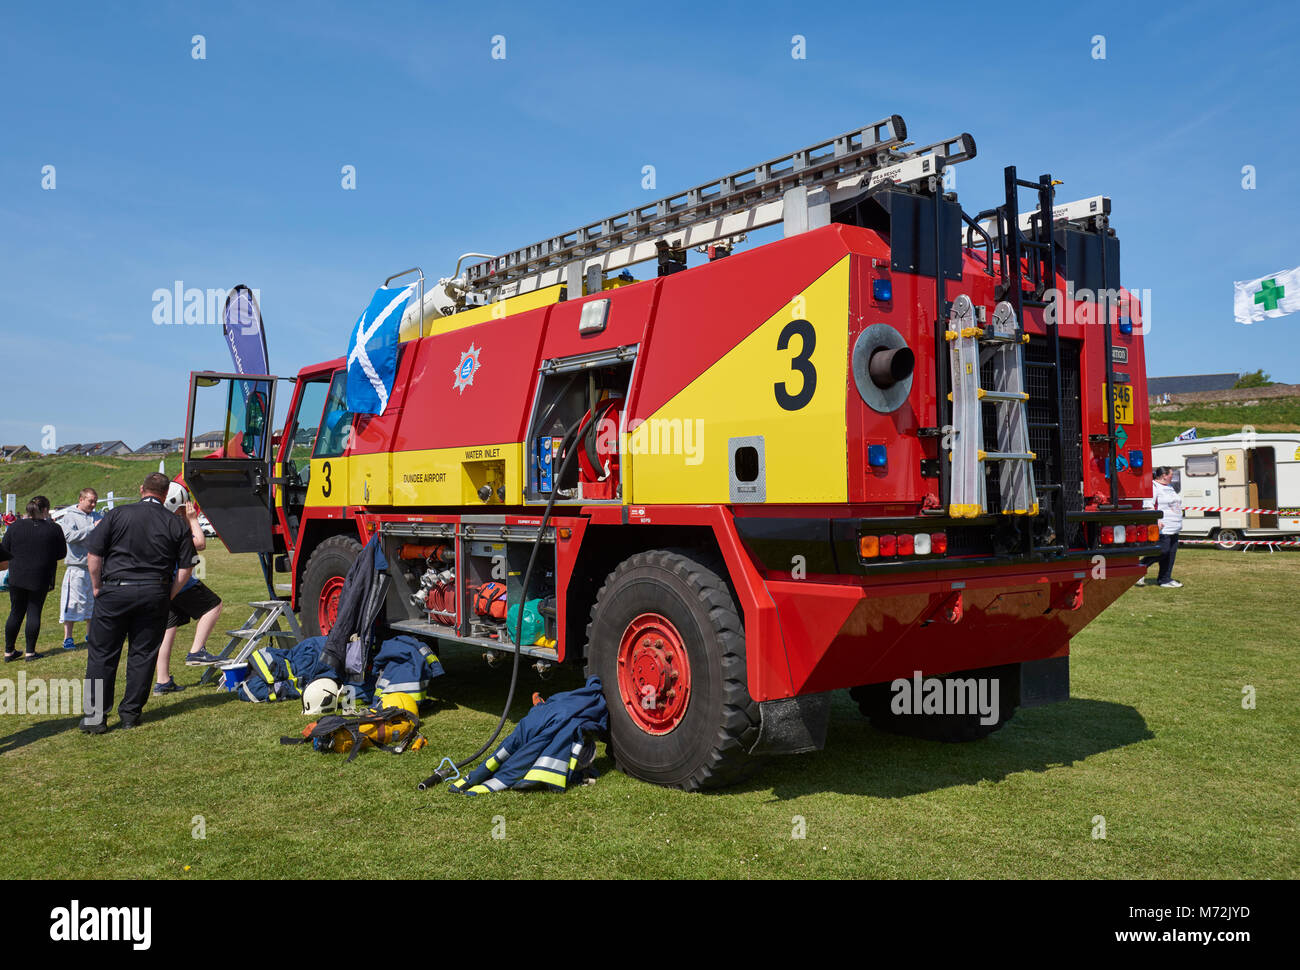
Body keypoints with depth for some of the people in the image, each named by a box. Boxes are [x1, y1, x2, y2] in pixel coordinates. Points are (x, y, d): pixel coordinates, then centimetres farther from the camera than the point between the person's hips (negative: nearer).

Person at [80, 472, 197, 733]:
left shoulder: (116, 514, -1)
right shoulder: (176, 524, 3)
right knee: (143, 655, 10)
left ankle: (95, 716, 7)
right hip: (155, 594, 1)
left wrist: (97, 587, 9)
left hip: (115, 591, -1)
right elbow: (186, 568, 2)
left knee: (101, 654, 7)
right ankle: (131, 714, 14)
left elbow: (93, 555, -3)